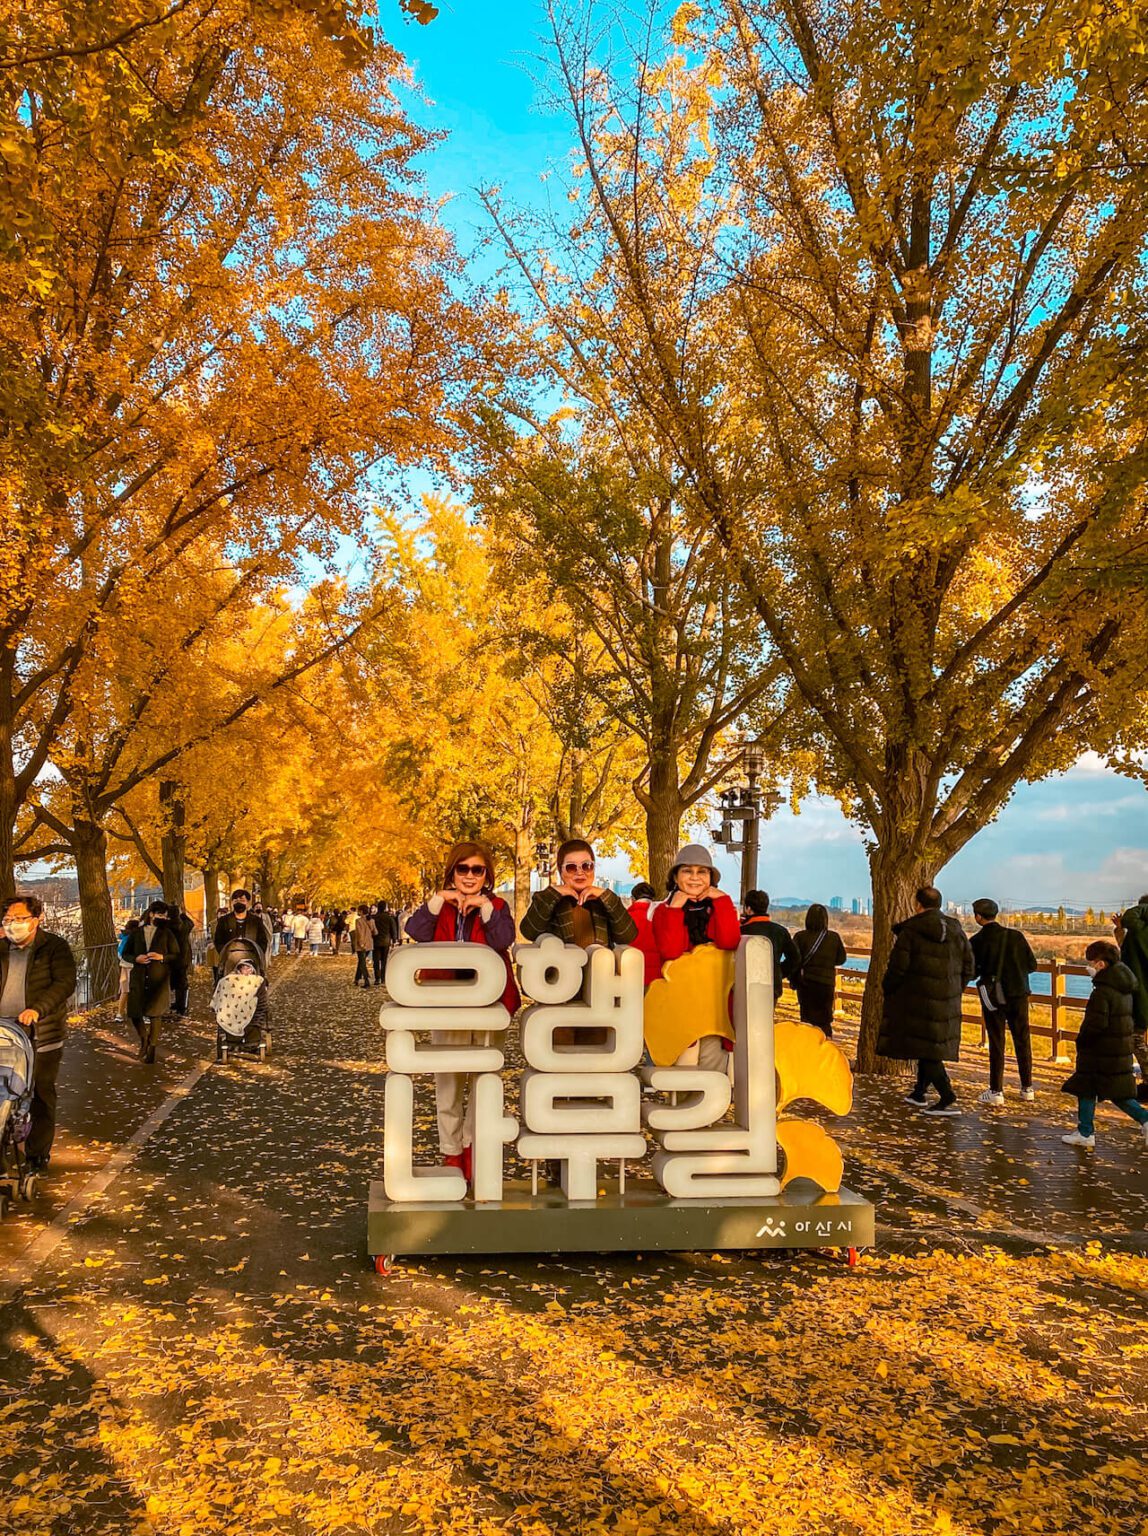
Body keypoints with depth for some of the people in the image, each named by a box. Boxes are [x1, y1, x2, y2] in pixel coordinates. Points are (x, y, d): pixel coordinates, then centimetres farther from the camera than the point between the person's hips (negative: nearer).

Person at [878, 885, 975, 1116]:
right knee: (933, 1047, 18)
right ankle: (920, 1092, 30)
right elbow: (969, 967, 10)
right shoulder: (956, 930, 7)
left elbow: (897, 968, -11)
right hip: (947, 1002, 6)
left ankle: (948, 1100, -12)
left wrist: (887, 991, 6)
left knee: (927, 1051, -4)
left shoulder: (910, 932, -10)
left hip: (918, 1000, -6)